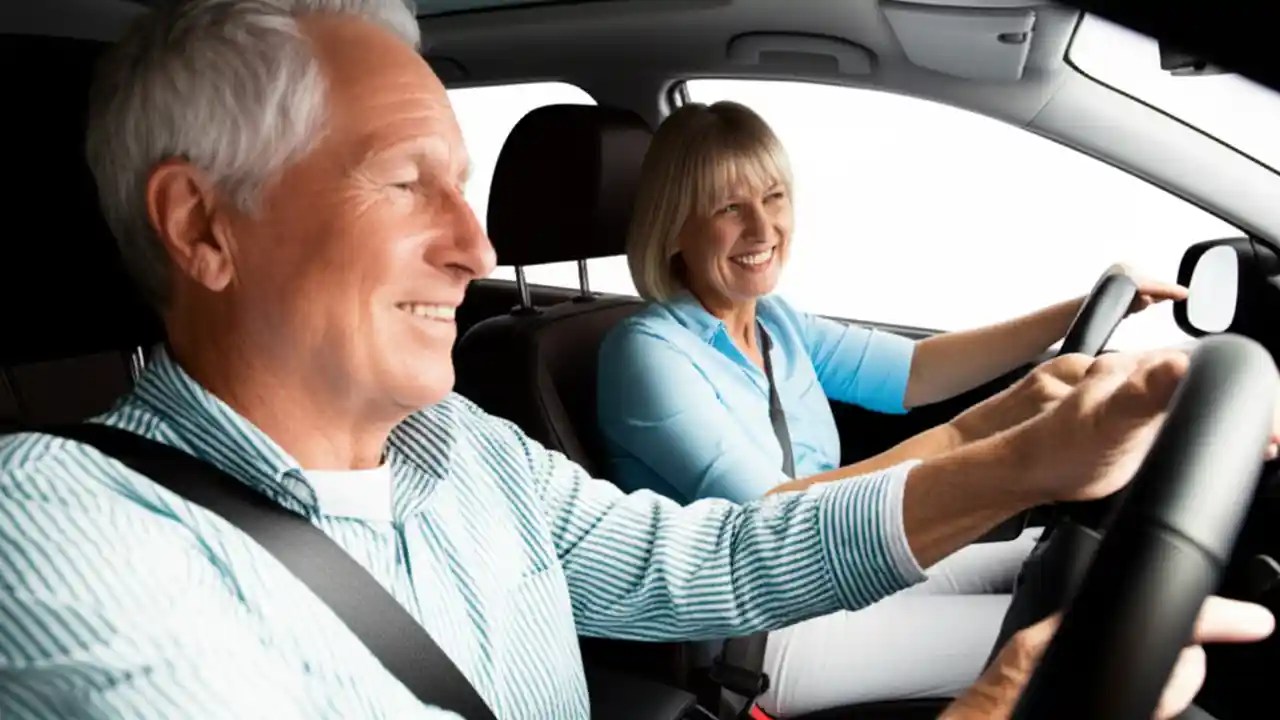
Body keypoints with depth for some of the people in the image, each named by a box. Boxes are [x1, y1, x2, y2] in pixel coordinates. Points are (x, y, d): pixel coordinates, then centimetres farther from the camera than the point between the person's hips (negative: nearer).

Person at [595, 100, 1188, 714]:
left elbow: (912, 372, 4)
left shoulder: (773, 321, 3)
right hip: (756, 636, -8)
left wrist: (1084, 310, -5)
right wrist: (972, 433, -42)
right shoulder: (649, 353, -22)